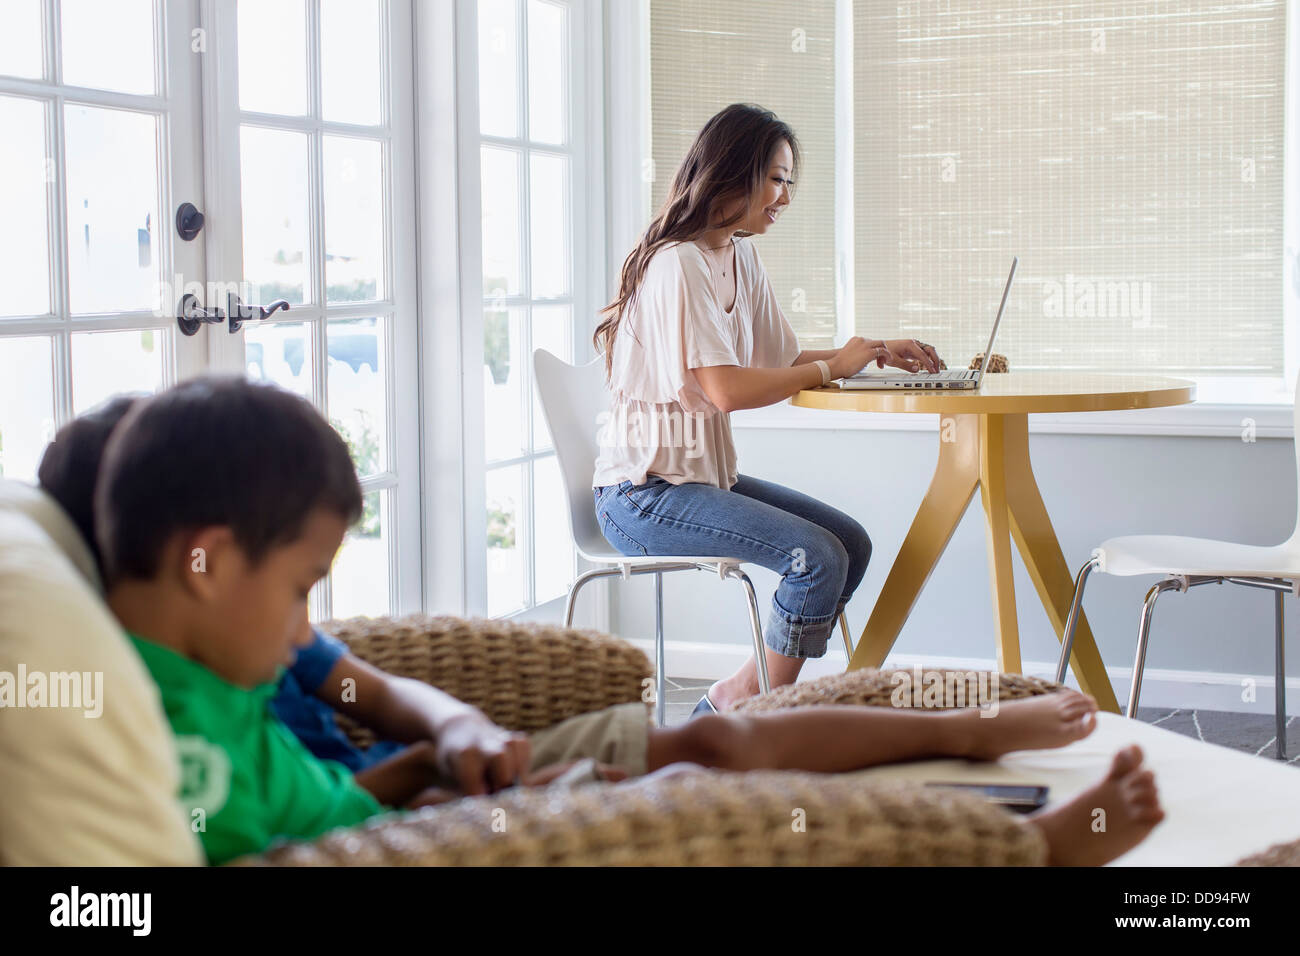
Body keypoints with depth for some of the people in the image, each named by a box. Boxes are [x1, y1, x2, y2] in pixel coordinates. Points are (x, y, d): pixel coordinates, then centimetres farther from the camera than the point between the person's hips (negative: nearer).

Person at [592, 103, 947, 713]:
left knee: (852, 544, 1)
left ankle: (732, 703, 5)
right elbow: (725, 388, -25)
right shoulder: (677, 264, -17)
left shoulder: (741, 257, 13)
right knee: (818, 557, -21)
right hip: (643, 493, -10)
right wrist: (832, 368, -13)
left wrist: (877, 355, 2)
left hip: (708, 476, 10)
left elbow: (783, 361, 15)